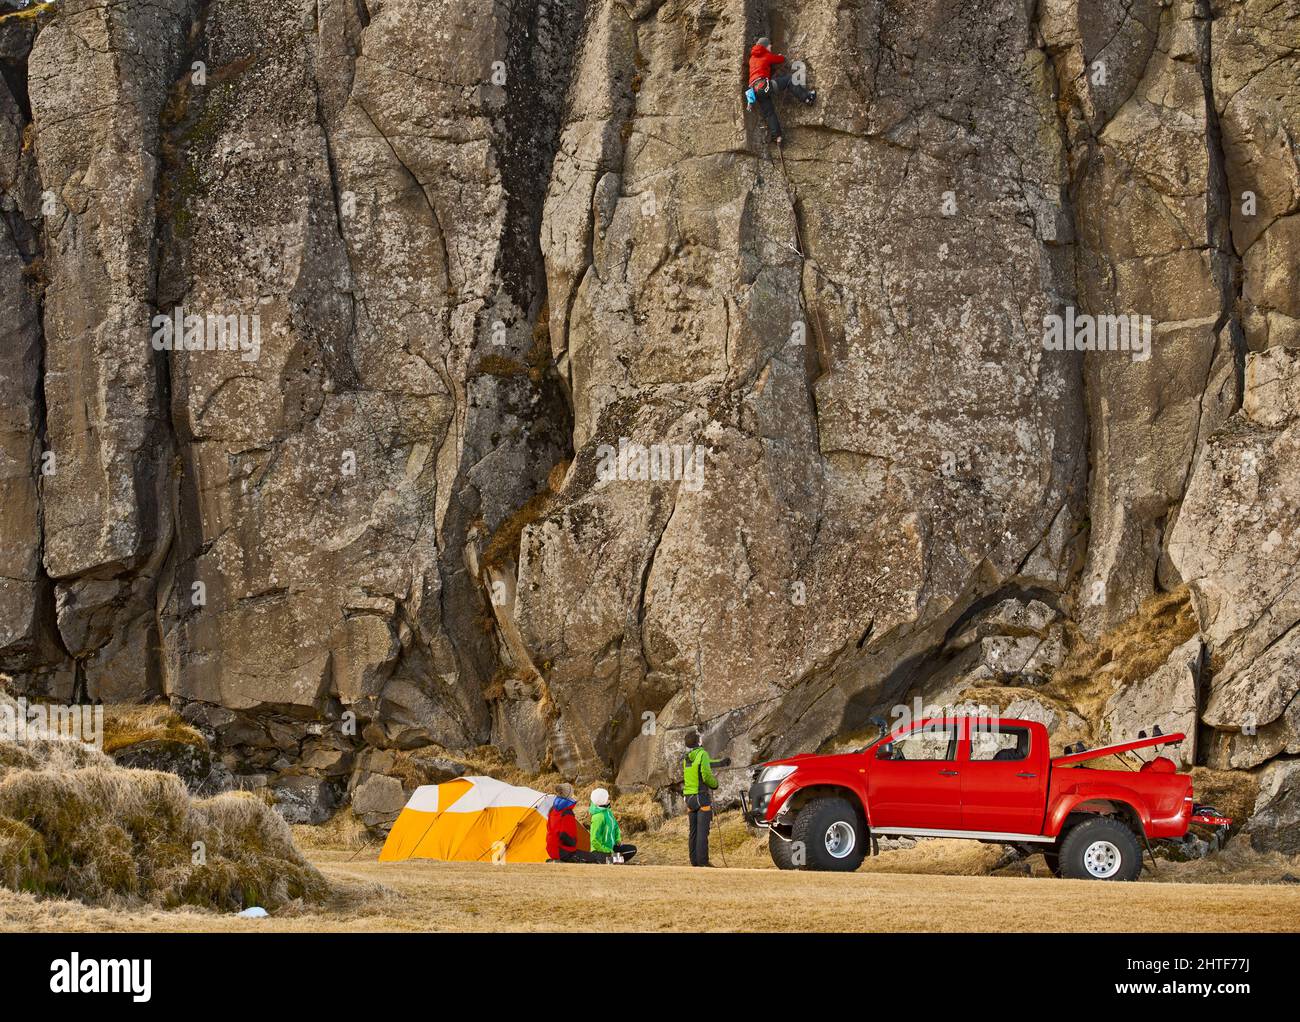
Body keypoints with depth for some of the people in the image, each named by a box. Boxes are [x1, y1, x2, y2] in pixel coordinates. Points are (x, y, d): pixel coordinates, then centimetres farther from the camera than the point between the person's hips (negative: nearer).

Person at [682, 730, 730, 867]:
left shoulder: (685, 758, 11)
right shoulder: (702, 754, -12)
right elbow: (706, 775, -20)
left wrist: (720, 763, 32)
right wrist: (715, 784, 0)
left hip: (690, 798, 7)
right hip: (703, 796, -7)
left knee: (693, 830, 8)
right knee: (702, 830, -9)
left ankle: (694, 860, 7)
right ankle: (703, 860, -14)